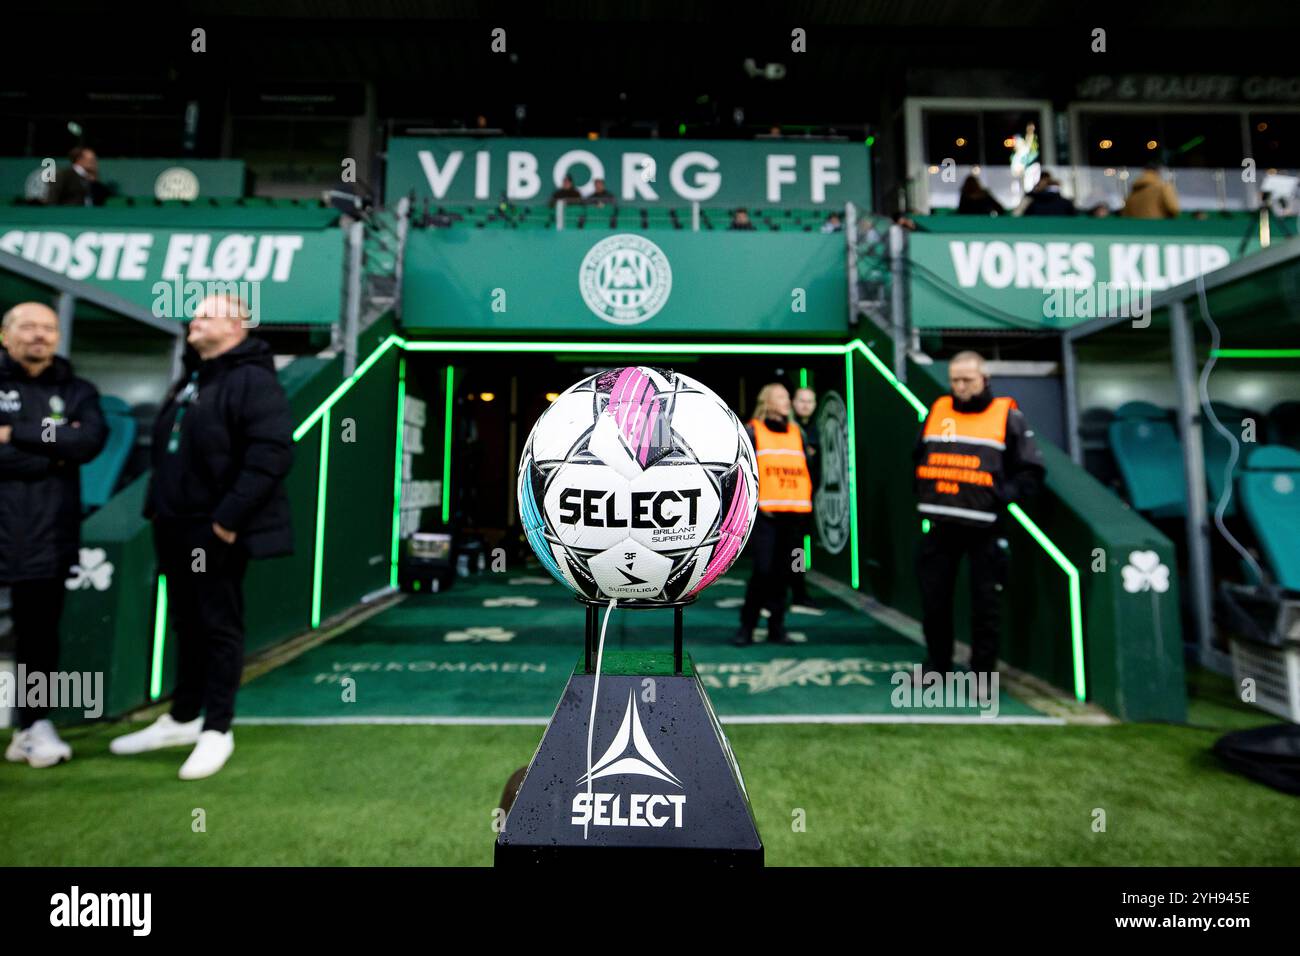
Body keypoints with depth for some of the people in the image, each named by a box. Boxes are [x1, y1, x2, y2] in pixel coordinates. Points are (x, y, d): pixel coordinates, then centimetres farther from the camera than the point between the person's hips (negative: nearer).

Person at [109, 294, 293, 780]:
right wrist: (157, 505, 16)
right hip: (178, 527, 9)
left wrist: (229, 516, -24)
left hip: (217, 531, -9)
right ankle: (183, 718, 31)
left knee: (219, 626, 0)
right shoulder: (189, 382, 18)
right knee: (188, 624, 17)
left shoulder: (253, 380, -12)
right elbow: (166, 451, 25)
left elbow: (272, 452, -23)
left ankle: (217, 730, 12)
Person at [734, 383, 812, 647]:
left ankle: (776, 627, 17)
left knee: (784, 573, 7)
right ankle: (746, 627, 5)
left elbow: (806, 469, 22)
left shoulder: (797, 433, 16)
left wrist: (806, 499, 13)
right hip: (765, 515, -5)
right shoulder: (752, 431, 0)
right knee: (763, 570, -9)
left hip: (794, 514, 5)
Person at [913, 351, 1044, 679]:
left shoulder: (1007, 416, 0)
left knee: (985, 605, 5)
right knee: (934, 599, 10)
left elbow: (1031, 471, 1)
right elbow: (918, 458, 21)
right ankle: (937, 664, 28)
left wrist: (1001, 496, -13)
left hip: (984, 528, -3)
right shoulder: (937, 411, 9)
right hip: (940, 525, 3)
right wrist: (924, 493, 7)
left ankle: (982, 673, 21)